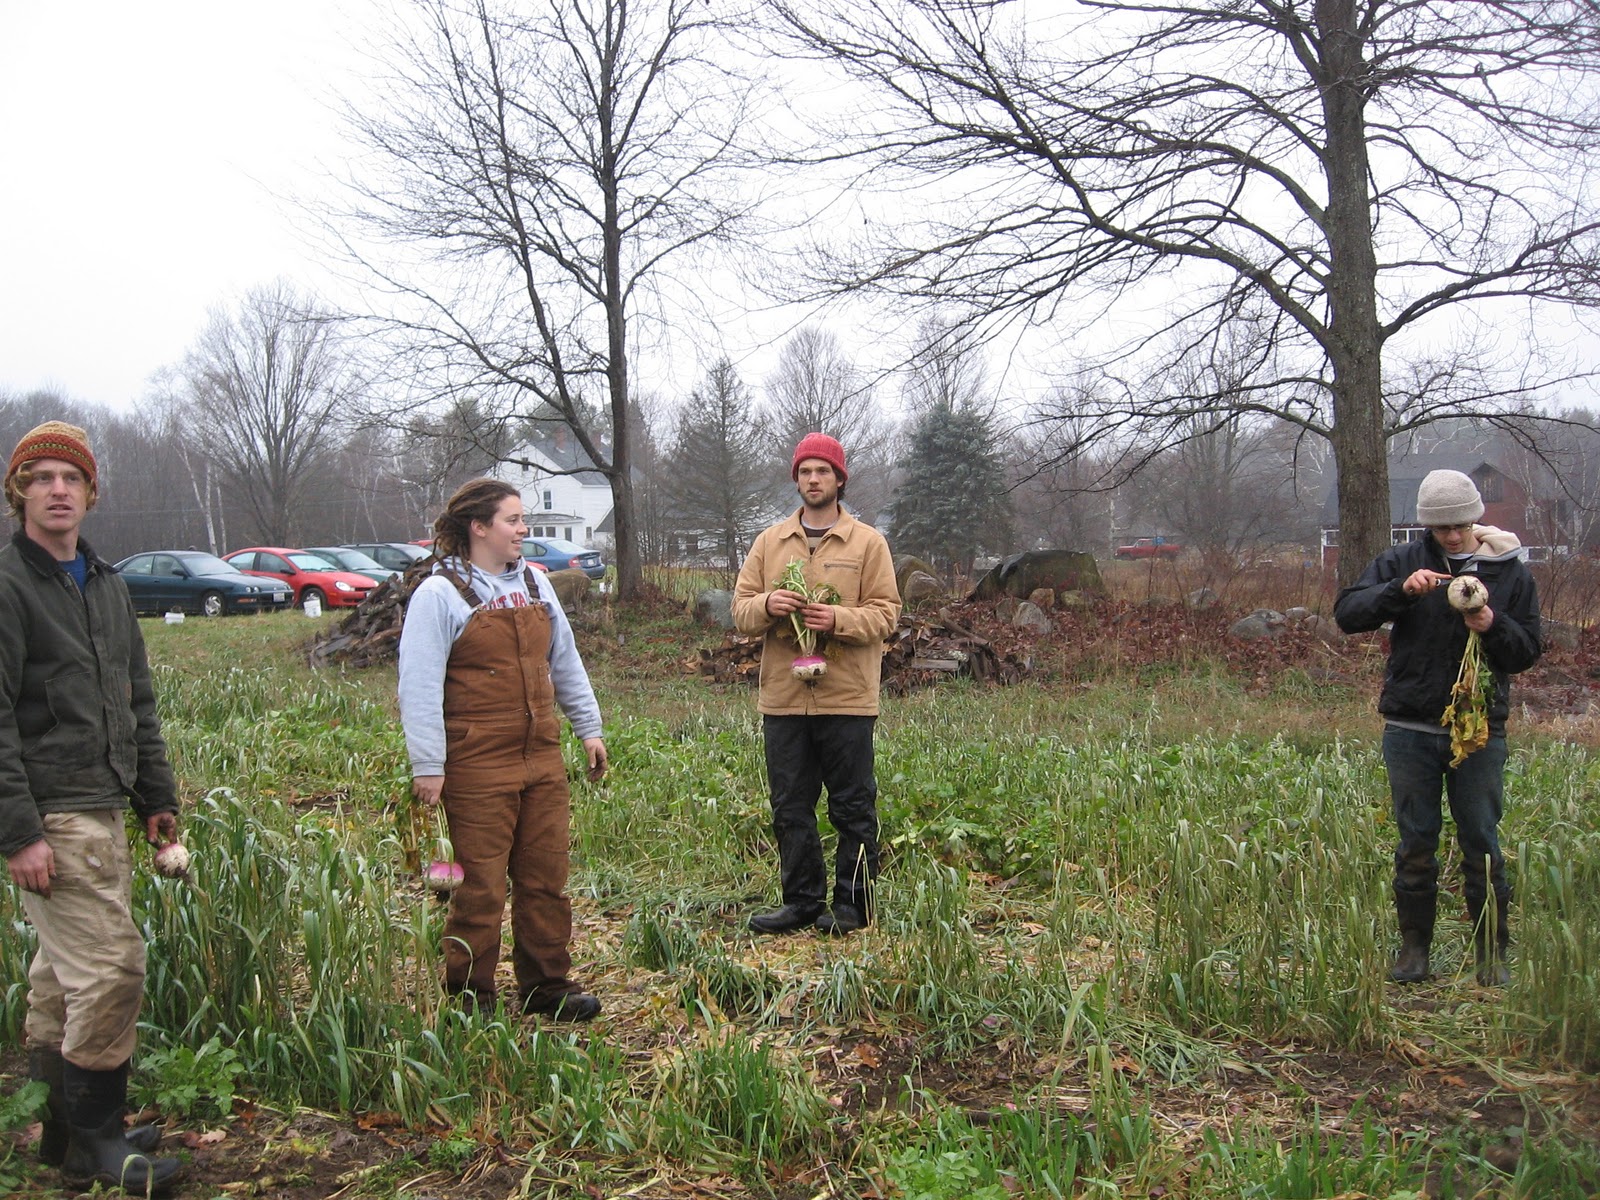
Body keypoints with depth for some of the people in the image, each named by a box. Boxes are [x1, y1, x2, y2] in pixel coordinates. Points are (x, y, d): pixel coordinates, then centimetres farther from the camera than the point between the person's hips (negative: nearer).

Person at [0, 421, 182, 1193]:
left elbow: (138, 702, 19)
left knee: (64, 970, 15)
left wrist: (157, 797, 17)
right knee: (111, 966, -10)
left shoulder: (106, 586, 15)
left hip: (105, 811, 8)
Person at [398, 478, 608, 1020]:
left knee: (546, 878, 11)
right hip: (477, 767, -6)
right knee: (480, 887, 0)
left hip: (542, 758, 6)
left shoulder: (534, 583, 13)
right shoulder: (440, 594, -7)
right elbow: (419, 686, -12)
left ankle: (547, 985, 23)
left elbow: (565, 661, 19)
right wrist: (427, 765, -16)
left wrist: (588, 727, 16)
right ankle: (469, 996, 14)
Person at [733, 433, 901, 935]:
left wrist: (838, 618, -20)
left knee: (852, 807, 5)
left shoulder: (868, 542, 3)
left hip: (847, 698, -3)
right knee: (791, 808, 9)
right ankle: (803, 901, 22)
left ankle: (853, 903, 16)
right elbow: (740, 609, 8)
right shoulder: (769, 542, 11)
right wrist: (767, 605, -14)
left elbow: (884, 613, -3)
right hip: (783, 699, 3)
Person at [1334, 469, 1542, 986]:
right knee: (1416, 842, 8)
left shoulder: (1510, 572, 3)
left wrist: (1494, 627, -18)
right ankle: (1414, 946, 19)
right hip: (1411, 729, 0)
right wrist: (1401, 590, -24)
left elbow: (1527, 653, 2)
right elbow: (1347, 613, -10)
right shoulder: (1401, 562, 1)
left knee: (1482, 843, 5)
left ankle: (1493, 952, 17)